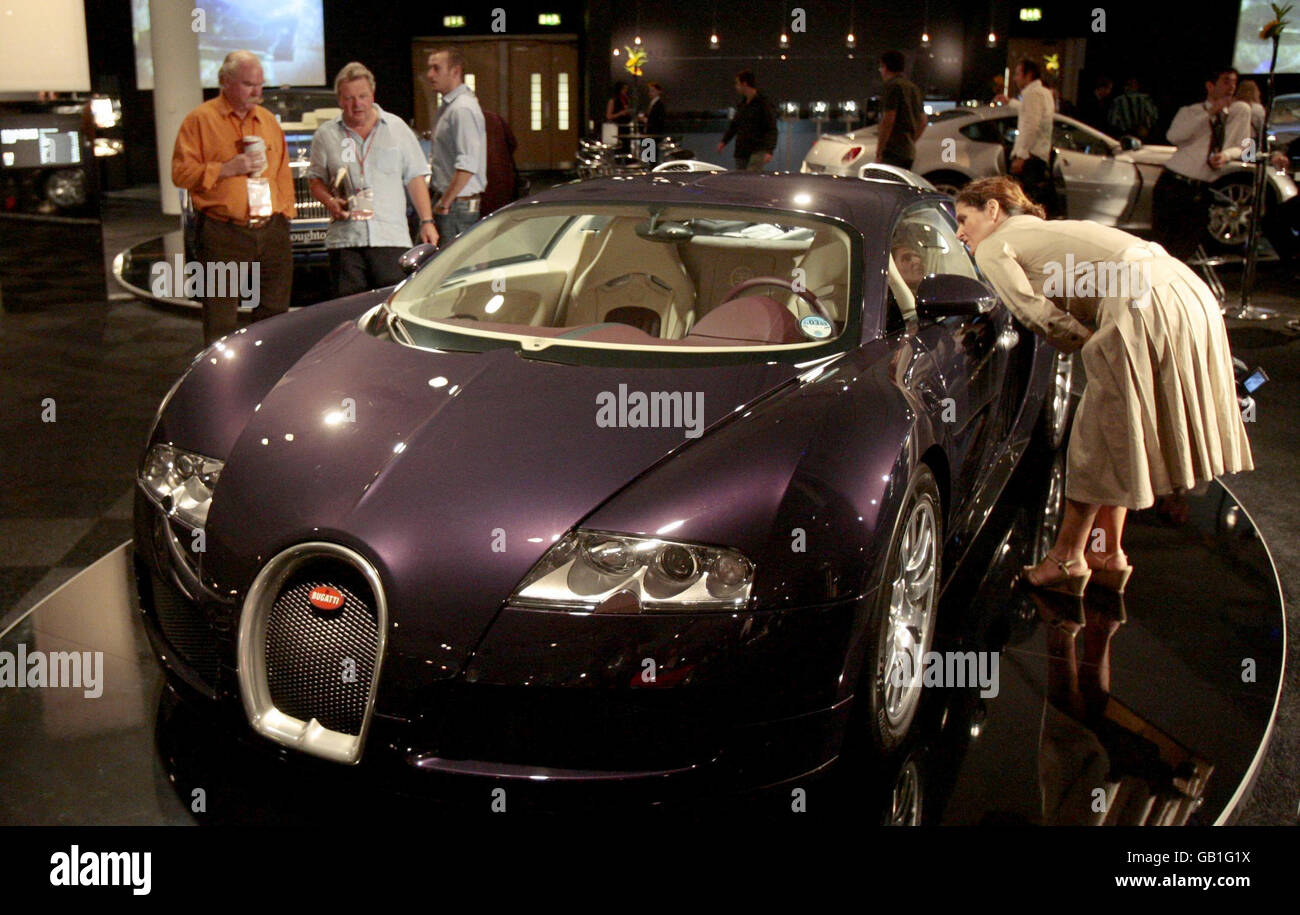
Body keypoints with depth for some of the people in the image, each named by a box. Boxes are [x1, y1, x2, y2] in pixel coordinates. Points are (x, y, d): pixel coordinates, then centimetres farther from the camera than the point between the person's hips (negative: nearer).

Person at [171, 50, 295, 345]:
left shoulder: (268, 120, 17)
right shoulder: (200, 119, 1)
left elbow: (283, 173, 22)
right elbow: (181, 173, -5)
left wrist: (285, 211, 11)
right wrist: (228, 168, -13)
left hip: (272, 232, 5)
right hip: (224, 235, -5)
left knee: (274, 317, 7)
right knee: (221, 325, -3)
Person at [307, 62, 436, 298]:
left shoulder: (397, 128, 10)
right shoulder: (326, 135, 10)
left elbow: (415, 177, 10)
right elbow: (315, 179, 16)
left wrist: (426, 221, 4)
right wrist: (330, 202, -5)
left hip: (391, 238, -1)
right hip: (345, 240, 1)